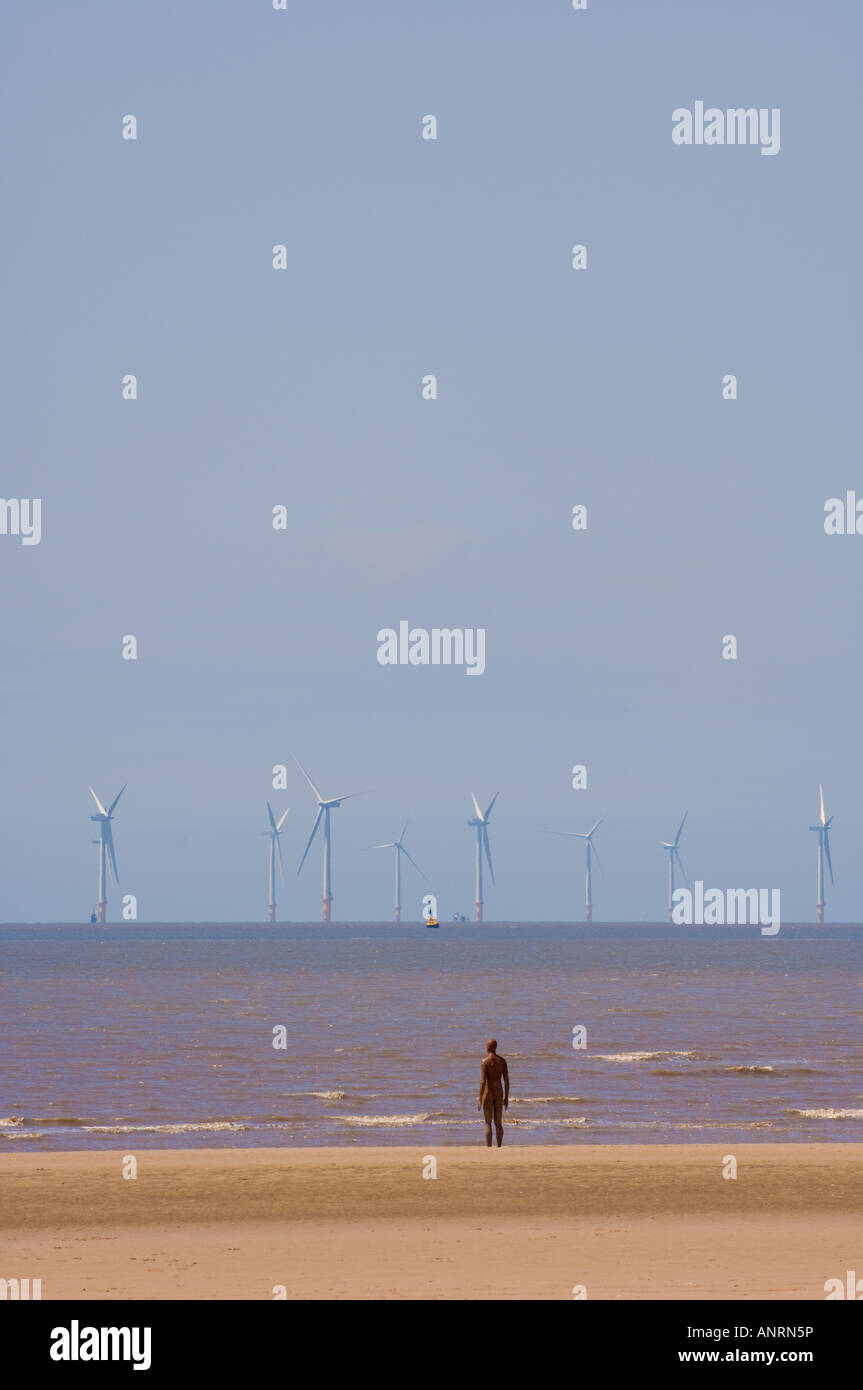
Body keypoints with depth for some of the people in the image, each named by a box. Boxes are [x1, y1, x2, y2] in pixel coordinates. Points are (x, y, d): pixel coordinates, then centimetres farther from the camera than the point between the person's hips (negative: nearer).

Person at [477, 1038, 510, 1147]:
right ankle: (499, 1147, 8)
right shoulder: (502, 1061, 3)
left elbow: (483, 1081, -17)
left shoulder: (485, 1061, -13)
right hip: (499, 1093, 4)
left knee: (488, 1123, 0)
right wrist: (506, 1098, 11)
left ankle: (488, 1148, -5)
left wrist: (480, 1099, -14)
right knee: (498, 1123, 10)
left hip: (488, 1093, -4)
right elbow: (506, 1081, 3)